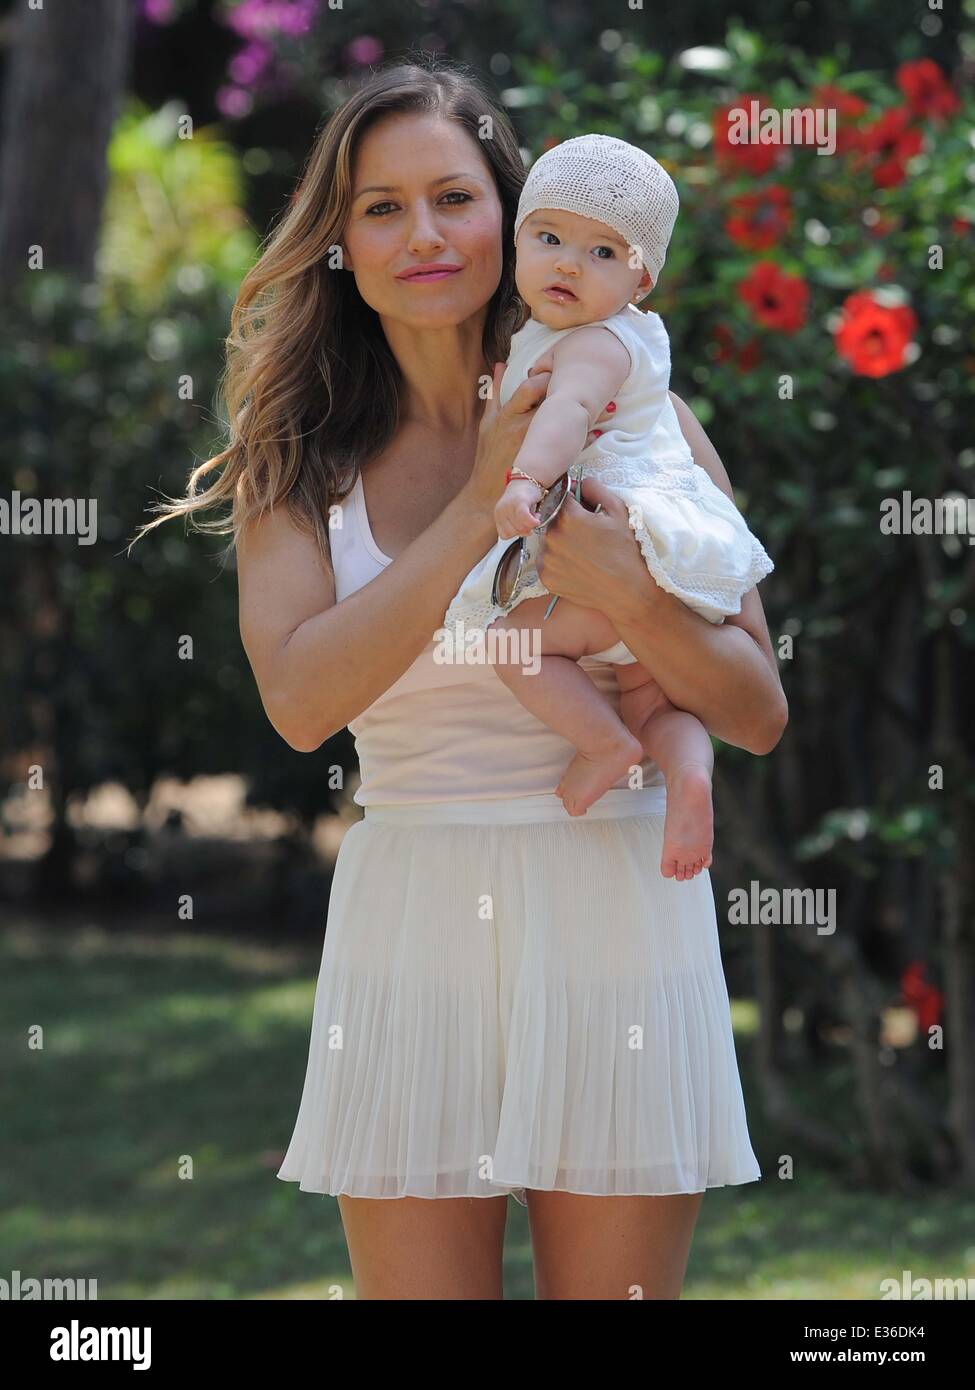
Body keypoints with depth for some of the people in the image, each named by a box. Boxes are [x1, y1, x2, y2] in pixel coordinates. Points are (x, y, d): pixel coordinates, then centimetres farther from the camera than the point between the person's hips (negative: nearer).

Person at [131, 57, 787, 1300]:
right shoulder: (301, 454, 4)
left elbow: (758, 717, 2)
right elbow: (299, 699, -13)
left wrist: (634, 601, -17)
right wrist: (481, 508, -16)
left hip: (615, 910, -1)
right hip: (408, 921, 1)